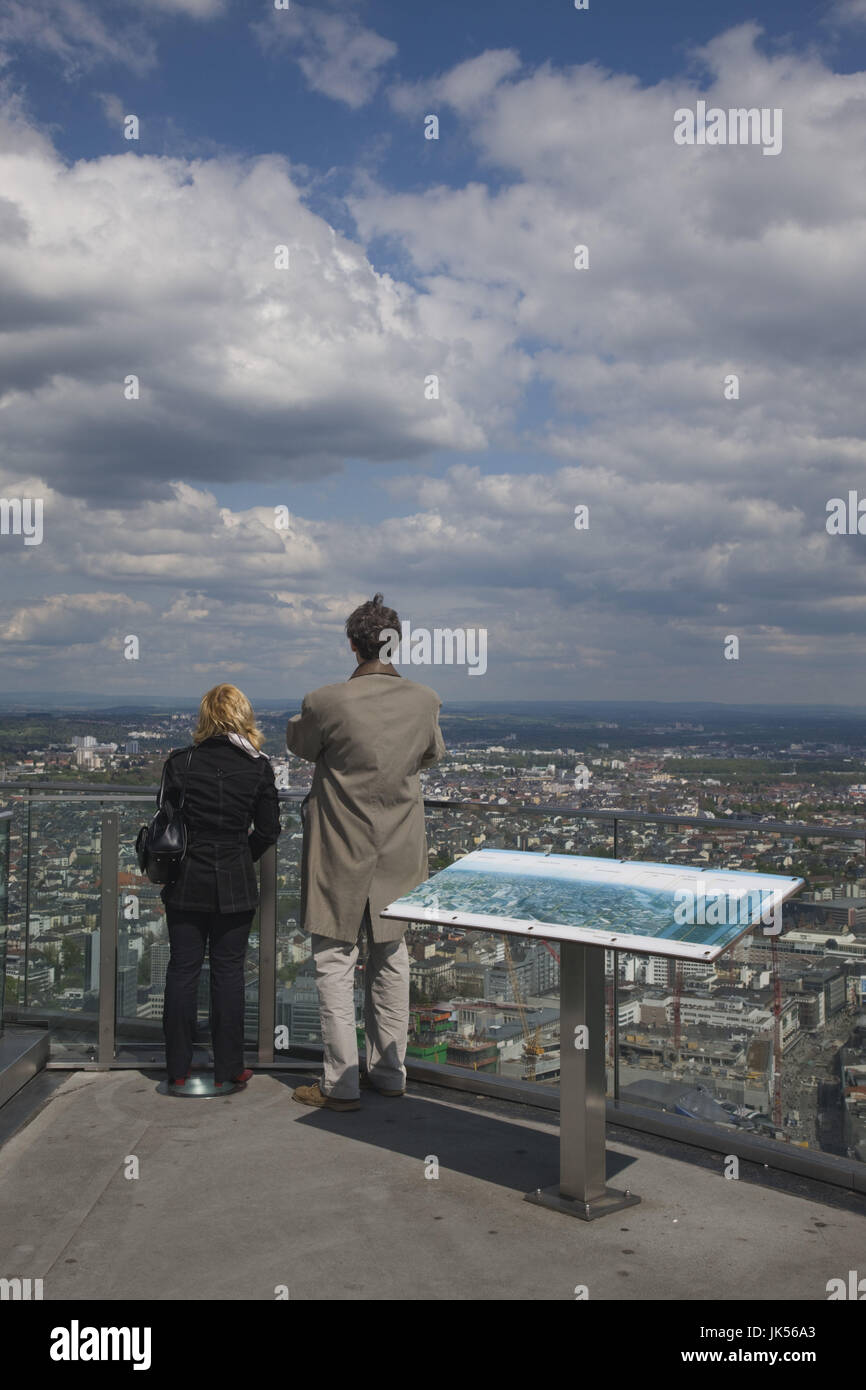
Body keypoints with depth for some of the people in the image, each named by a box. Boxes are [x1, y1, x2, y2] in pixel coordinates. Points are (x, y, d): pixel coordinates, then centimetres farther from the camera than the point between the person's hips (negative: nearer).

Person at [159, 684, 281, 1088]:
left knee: (183, 969, 9)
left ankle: (179, 1067, 16)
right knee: (228, 970, 8)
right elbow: (269, 830, -1)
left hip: (186, 883, 0)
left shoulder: (180, 763, -6)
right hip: (235, 886, 0)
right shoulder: (258, 767, -6)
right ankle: (227, 1067, 14)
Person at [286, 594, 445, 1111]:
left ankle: (341, 1083, 10)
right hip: (399, 854, 4)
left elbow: (298, 744, 2)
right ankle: (390, 1071, 28)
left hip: (341, 854, -4)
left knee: (336, 961, 5)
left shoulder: (327, 703, -19)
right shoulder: (424, 701, -7)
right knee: (391, 956, 17)